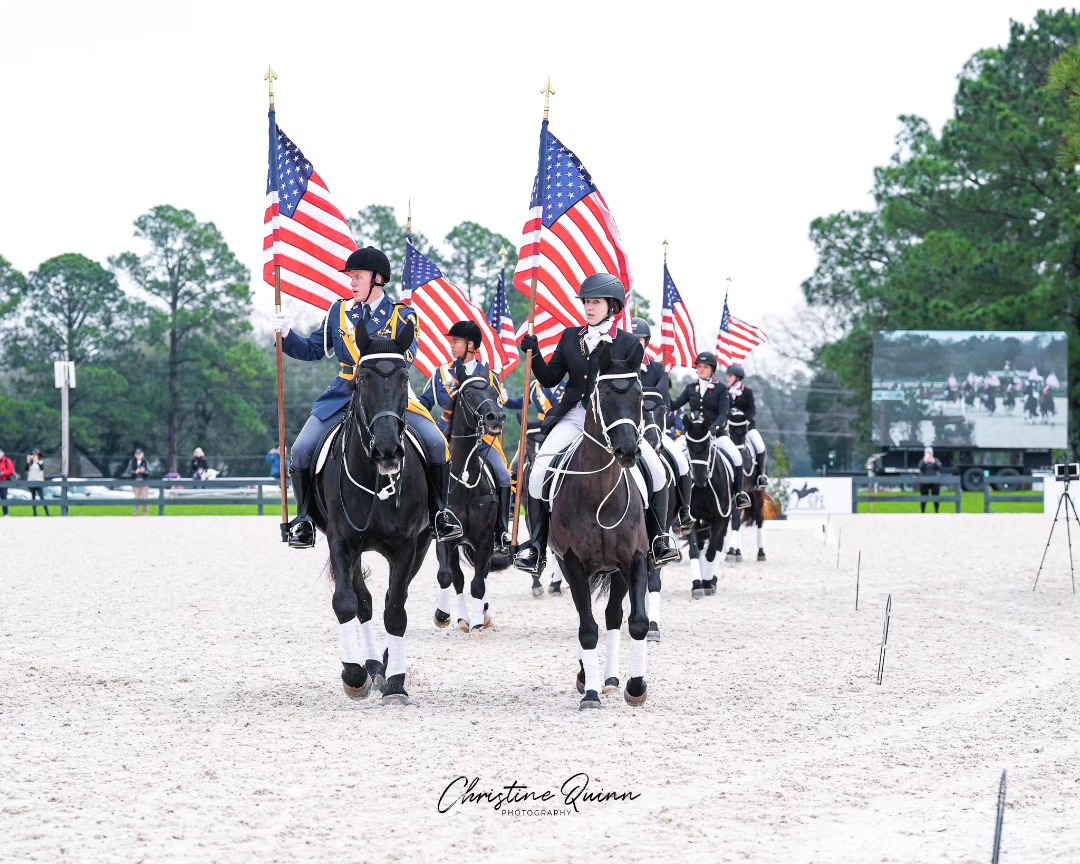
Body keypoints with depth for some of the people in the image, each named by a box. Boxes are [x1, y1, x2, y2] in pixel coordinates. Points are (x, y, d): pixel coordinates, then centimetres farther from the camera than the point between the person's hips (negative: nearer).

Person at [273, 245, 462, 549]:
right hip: (345, 395, 2)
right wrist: (286, 334, -2)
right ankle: (304, 516, 3)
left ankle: (438, 511, 2)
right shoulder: (339, 311, 9)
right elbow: (314, 350, 14)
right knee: (302, 449, -15)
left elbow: (406, 356, -13)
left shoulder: (402, 315, 0)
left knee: (436, 443, -18)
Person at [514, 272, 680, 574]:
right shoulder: (570, 337, 11)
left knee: (656, 469, -18)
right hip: (573, 416, 1)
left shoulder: (629, 344, 3)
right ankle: (536, 545, -11)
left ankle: (658, 537, 1)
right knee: (539, 471, -21)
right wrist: (534, 354, -4)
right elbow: (549, 379, 12)